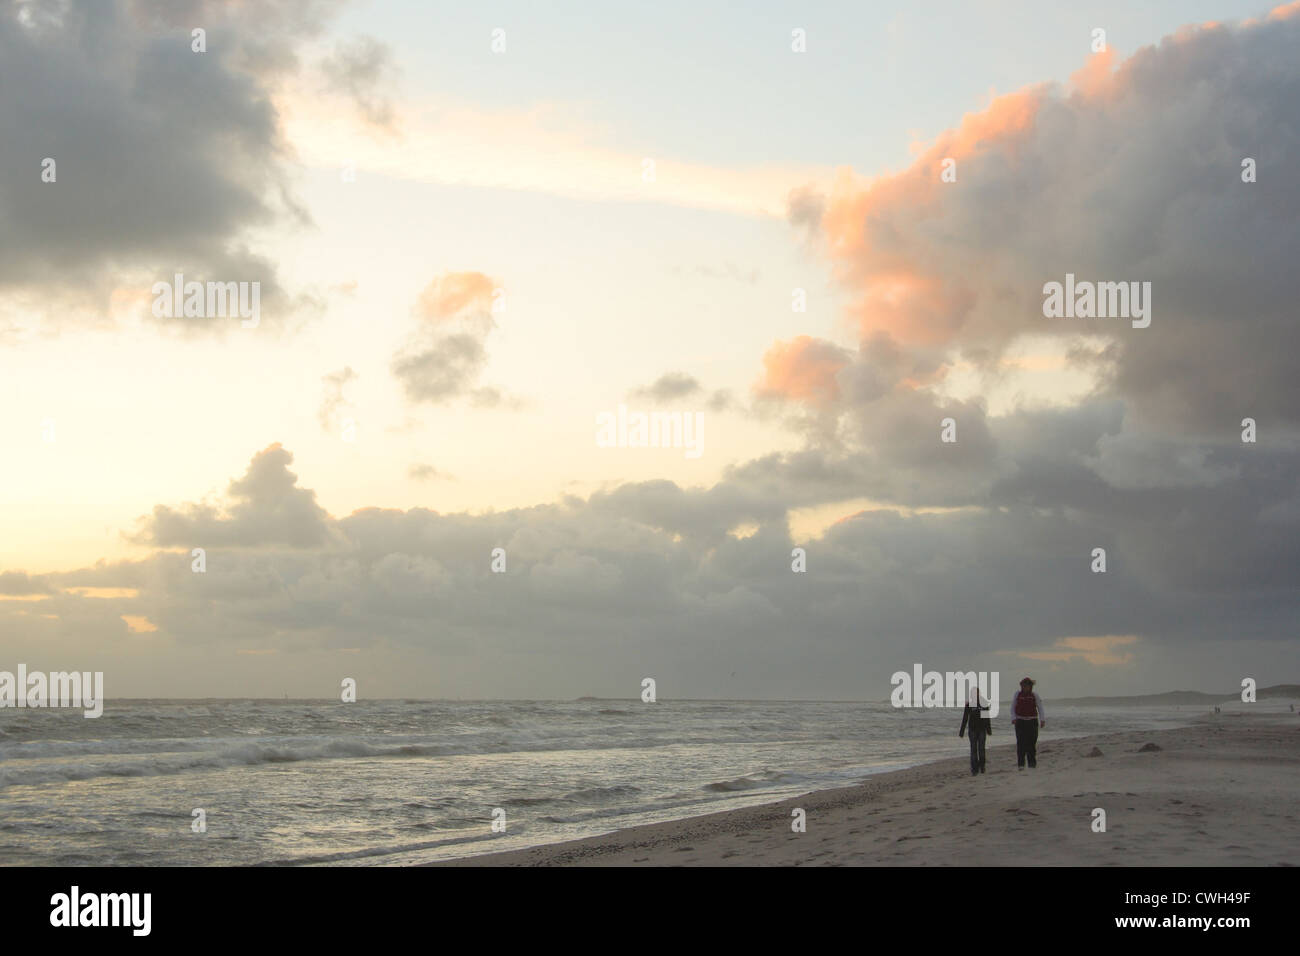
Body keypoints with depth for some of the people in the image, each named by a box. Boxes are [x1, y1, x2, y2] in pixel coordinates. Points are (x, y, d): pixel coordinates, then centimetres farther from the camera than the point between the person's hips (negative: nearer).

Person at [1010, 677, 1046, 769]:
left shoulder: (1034, 695, 4)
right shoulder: (1017, 694, 5)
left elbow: (1040, 707, 2)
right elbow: (1012, 707, 11)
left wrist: (1042, 720, -9)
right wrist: (1013, 718, -3)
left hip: (1032, 721, 0)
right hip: (1020, 721, 0)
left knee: (1032, 743, 0)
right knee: (1021, 743, -9)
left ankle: (1032, 763, 10)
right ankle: (1020, 764, -10)